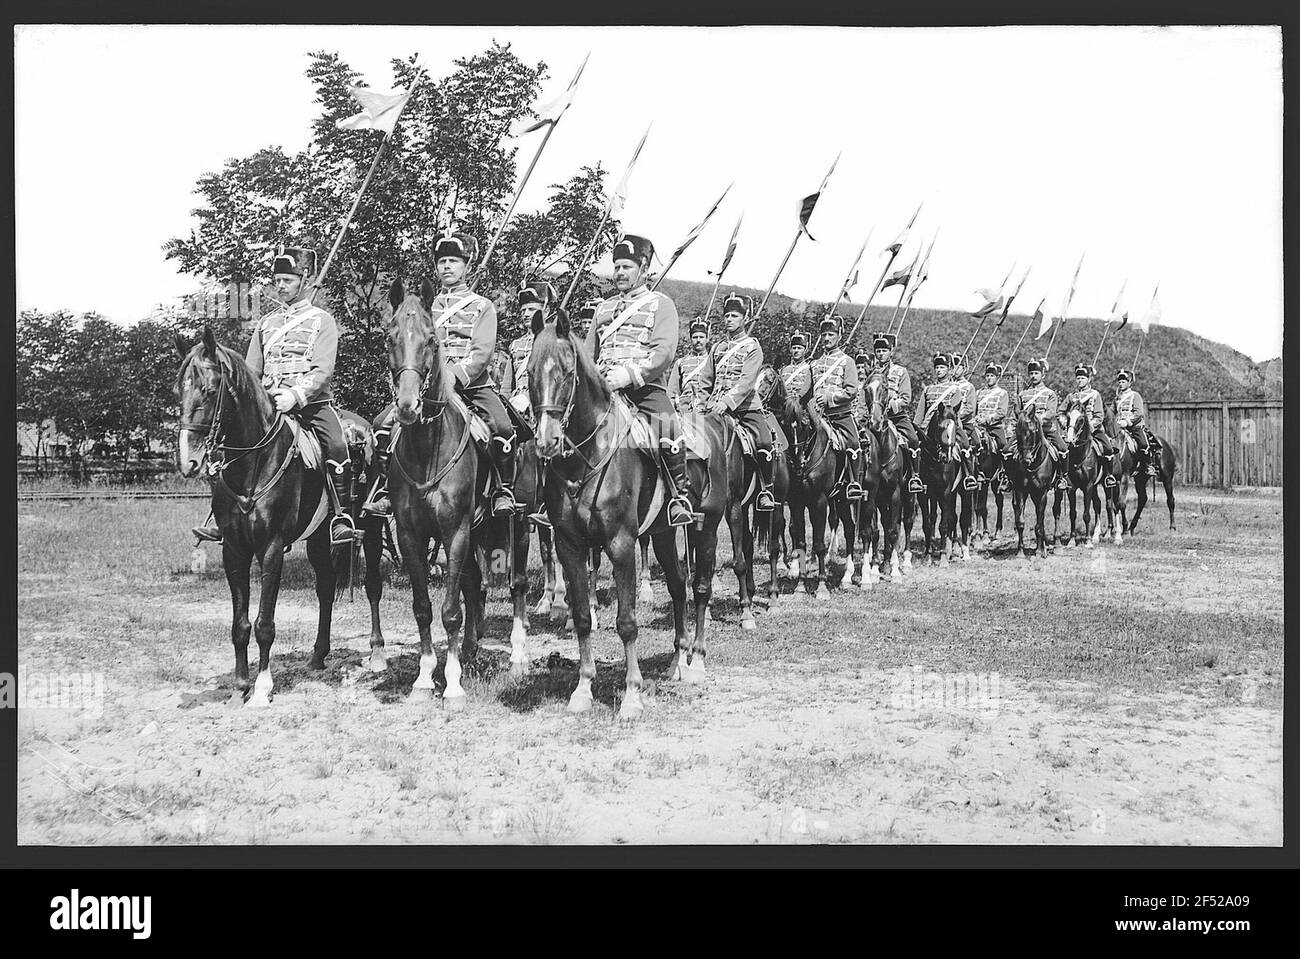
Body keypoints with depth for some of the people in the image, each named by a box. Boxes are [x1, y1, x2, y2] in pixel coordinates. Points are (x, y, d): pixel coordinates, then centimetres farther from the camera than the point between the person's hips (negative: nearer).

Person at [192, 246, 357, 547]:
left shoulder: (322, 320, 4)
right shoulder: (265, 323, 19)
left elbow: (322, 370, -9)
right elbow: (251, 371, 19)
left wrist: (297, 395, -25)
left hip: (314, 402, -5)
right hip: (269, 404, 5)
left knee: (336, 446, -31)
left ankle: (342, 519, -23)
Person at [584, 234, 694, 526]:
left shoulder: (661, 305, 9)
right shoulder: (604, 308, 26)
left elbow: (664, 351, -7)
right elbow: (588, 354, 28)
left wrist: (631, 373, -22)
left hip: (647, 386, -5)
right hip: (604, 389, 5)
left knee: (669, 433, -29)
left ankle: (681, 496, -12)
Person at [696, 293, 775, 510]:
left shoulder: (753, 348, 1)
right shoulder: (717, 348, 18)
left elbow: (747, 381, -13)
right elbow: (704, 382, 20)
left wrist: (726, 402, -25)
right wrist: (707, 404, 4)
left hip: (747, 408, -5)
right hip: (717, 409, 5)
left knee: (763, 443, -28)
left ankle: (766, 491, -16)